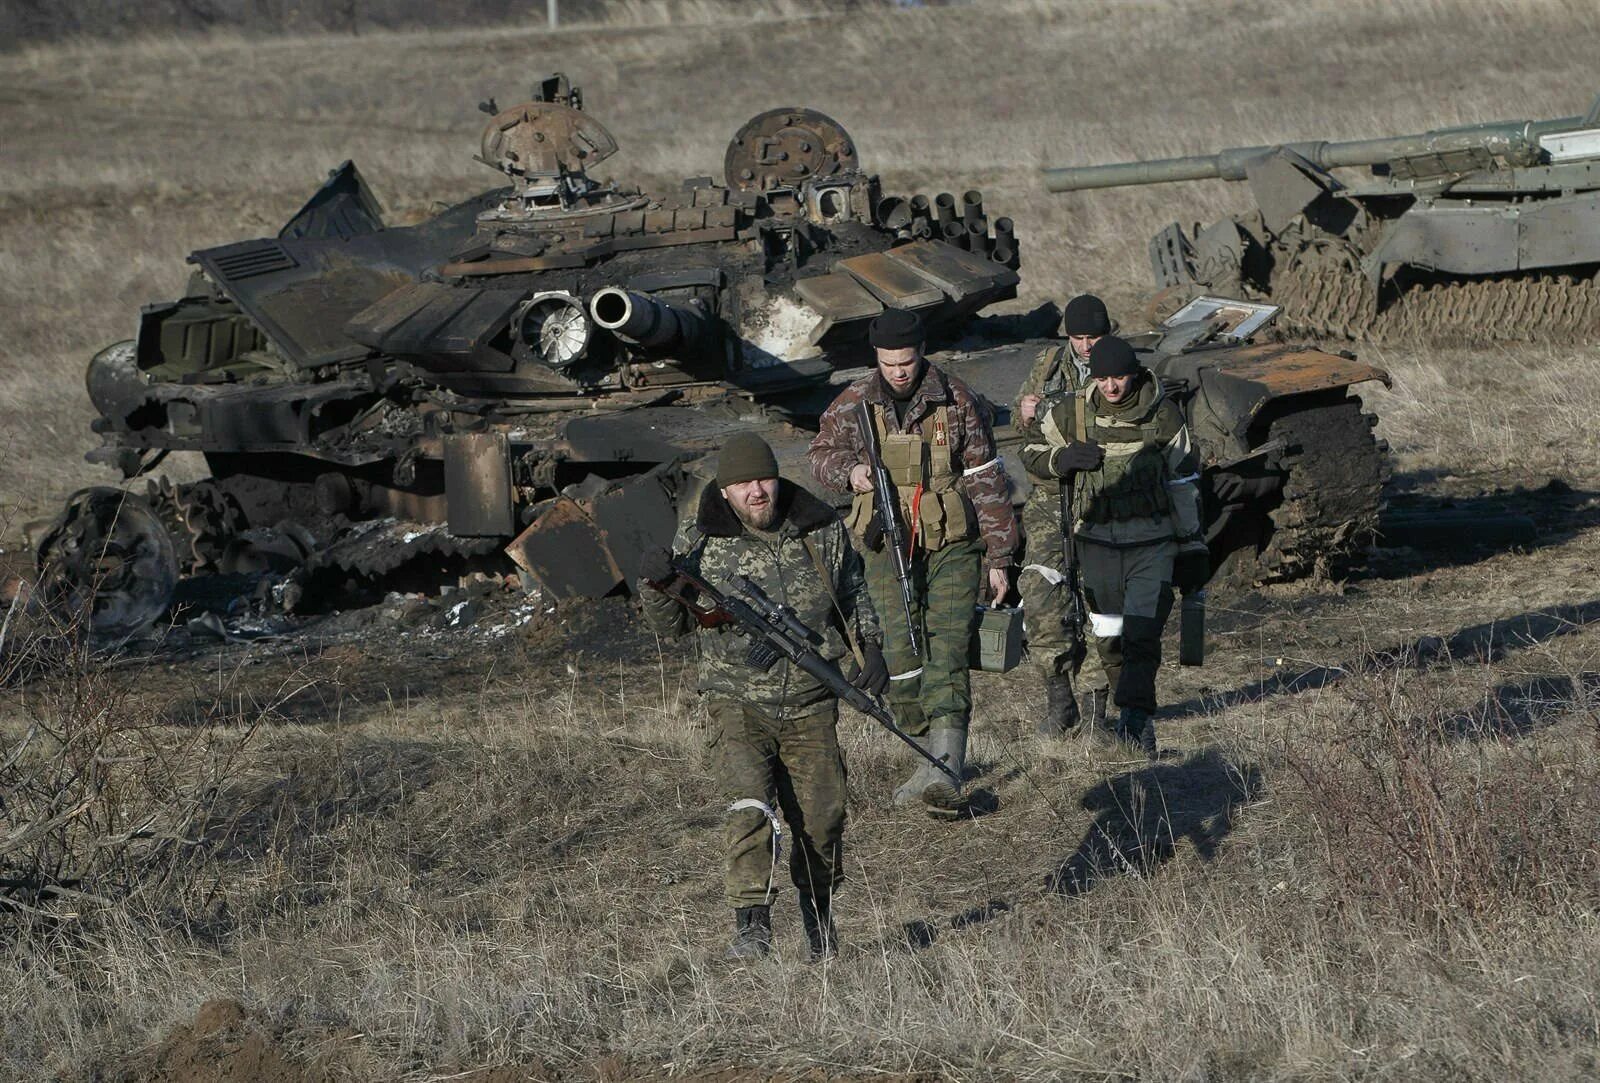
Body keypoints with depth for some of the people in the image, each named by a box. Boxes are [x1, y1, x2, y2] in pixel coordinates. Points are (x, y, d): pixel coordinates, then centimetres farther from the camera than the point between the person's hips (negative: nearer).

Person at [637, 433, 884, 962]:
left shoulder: (822, 531, 2)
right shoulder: (700, 541, -4)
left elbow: (852, 596, 19)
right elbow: (671, 623, 3)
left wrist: (870, 647, 3)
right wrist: (656, 584, -17)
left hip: (811, 706, 2)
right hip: (739, 704, -2)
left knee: (821, 819, 5)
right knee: (750, 806, -23)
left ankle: (818, 918, 30)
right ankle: (751, 925, -22)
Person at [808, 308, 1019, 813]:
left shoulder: (957, 401, -3)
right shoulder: (854, 403, 1)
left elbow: (987, 481, 1)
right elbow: (821, 454, 14)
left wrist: (999, 557, 0)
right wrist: (849, 470, -11)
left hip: (953, 545, -2)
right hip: (889, 545, 2)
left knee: (947, 657, -13)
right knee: (901, 656, -3)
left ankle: (945, 774, -22)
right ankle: (930, 757, 13)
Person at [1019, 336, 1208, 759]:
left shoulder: (1163, 414, -2)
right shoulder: (1072, 413, 0)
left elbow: (1183, 480, 7)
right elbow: (1032, 455, 11)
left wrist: (1191, 545, 8)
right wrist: (1064, 458, -12)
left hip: (1152, 541, -2)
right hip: (1097, 539, 2)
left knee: (1142, 634, -16)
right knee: (1109, 638, 6)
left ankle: (1135, 716, -25)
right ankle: (1136, 723, 17)